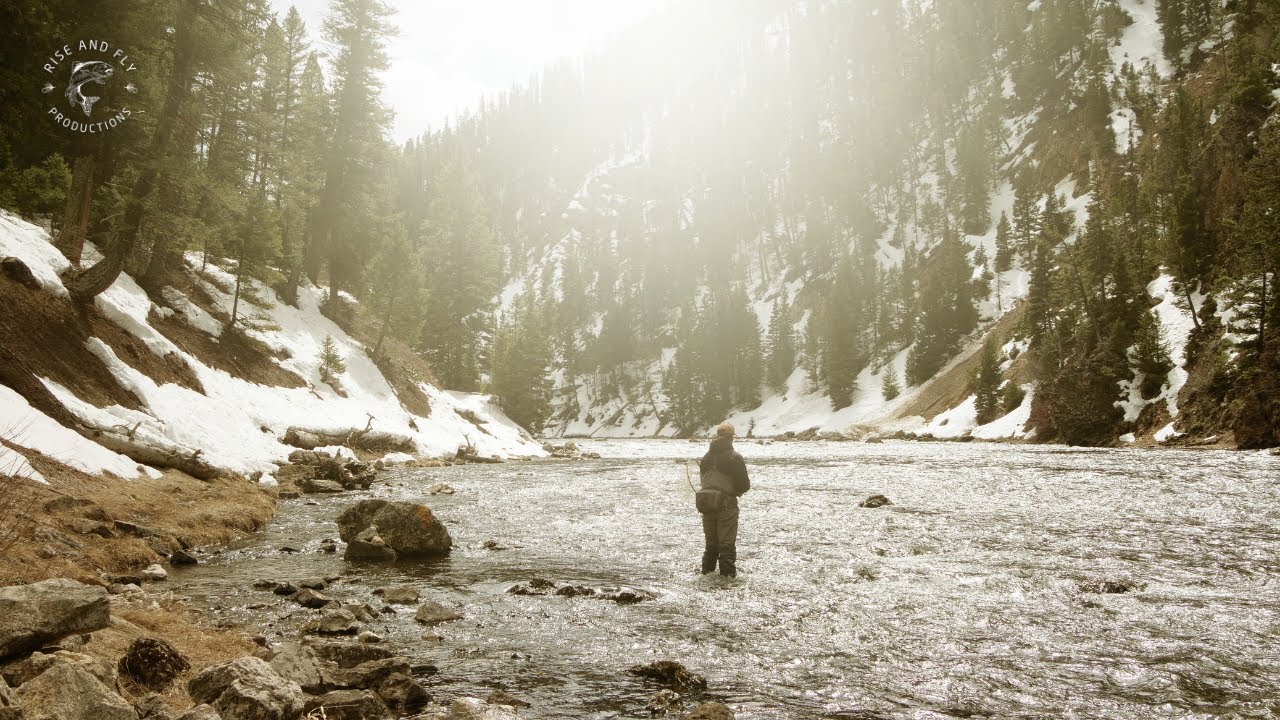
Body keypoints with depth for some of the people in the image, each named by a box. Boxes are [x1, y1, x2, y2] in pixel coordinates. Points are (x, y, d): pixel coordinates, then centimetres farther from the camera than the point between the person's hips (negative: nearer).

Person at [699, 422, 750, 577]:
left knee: (711, 540, 18)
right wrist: (736, 491, 10)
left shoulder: (706, 457, 5)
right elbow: (744, 485, -11)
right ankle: (728, 573, 2)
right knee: (727, 541, 2)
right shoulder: (735, 458, -13)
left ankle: (707, 570, 24)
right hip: (727, 505, -5)